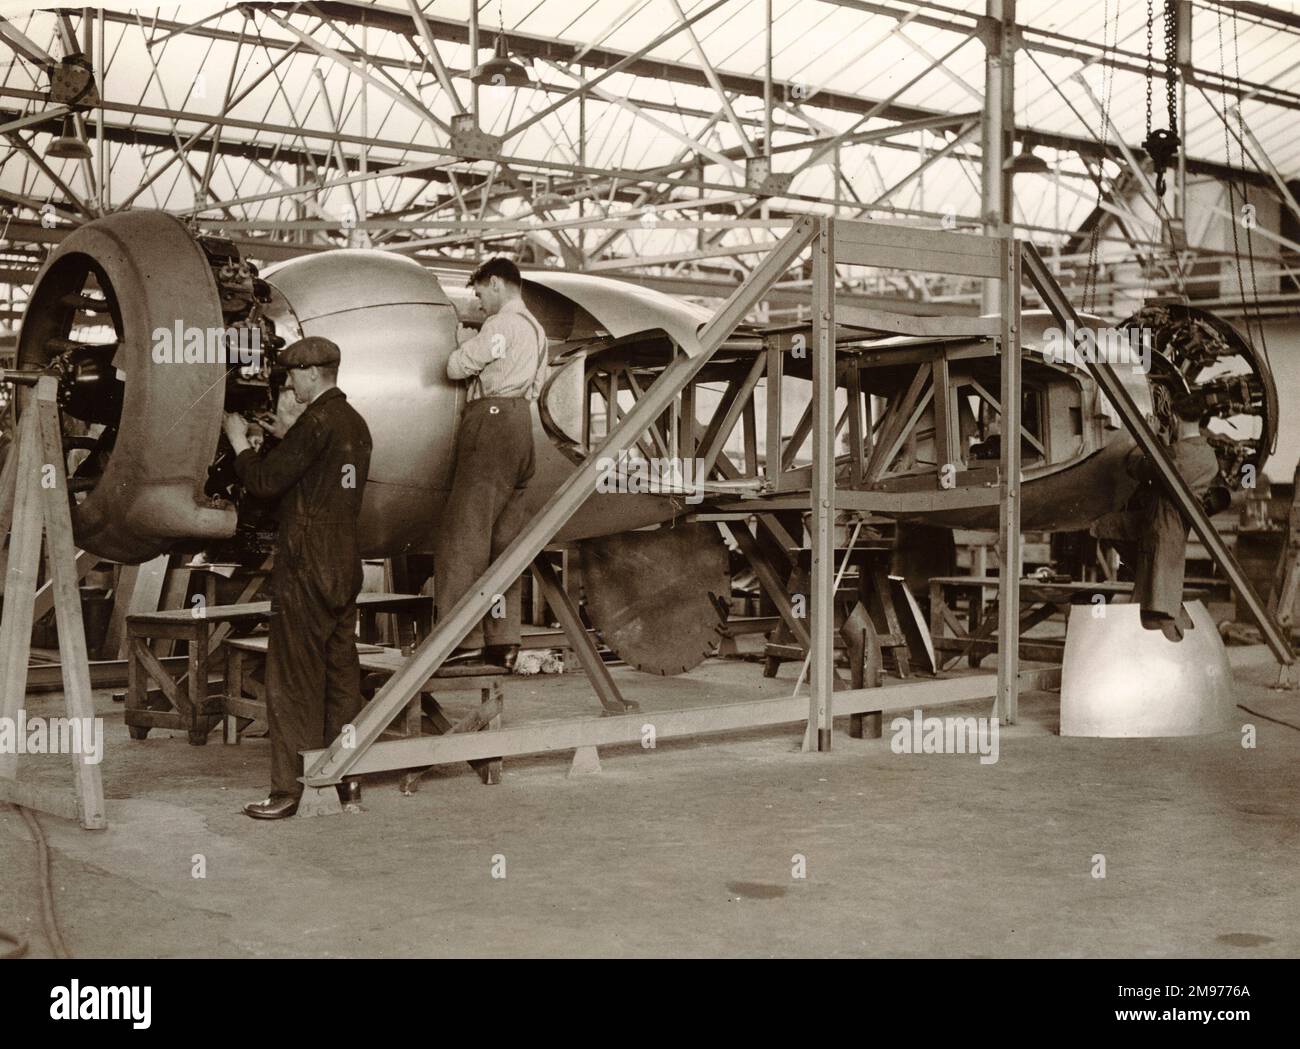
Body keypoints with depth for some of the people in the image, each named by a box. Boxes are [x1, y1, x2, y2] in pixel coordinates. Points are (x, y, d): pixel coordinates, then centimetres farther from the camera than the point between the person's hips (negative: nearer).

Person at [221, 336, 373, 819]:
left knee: (293, 680, -3)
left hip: (306, 568, -9)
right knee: (341, 671, 13)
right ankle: (347, 777, 18)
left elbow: (264, 482, -15)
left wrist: (240, 442, 1)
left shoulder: (317, 422, -16)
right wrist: (287, 436, 22)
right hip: (345, 566, 9)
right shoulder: (354, 423, 12)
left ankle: (290, 788, -1)